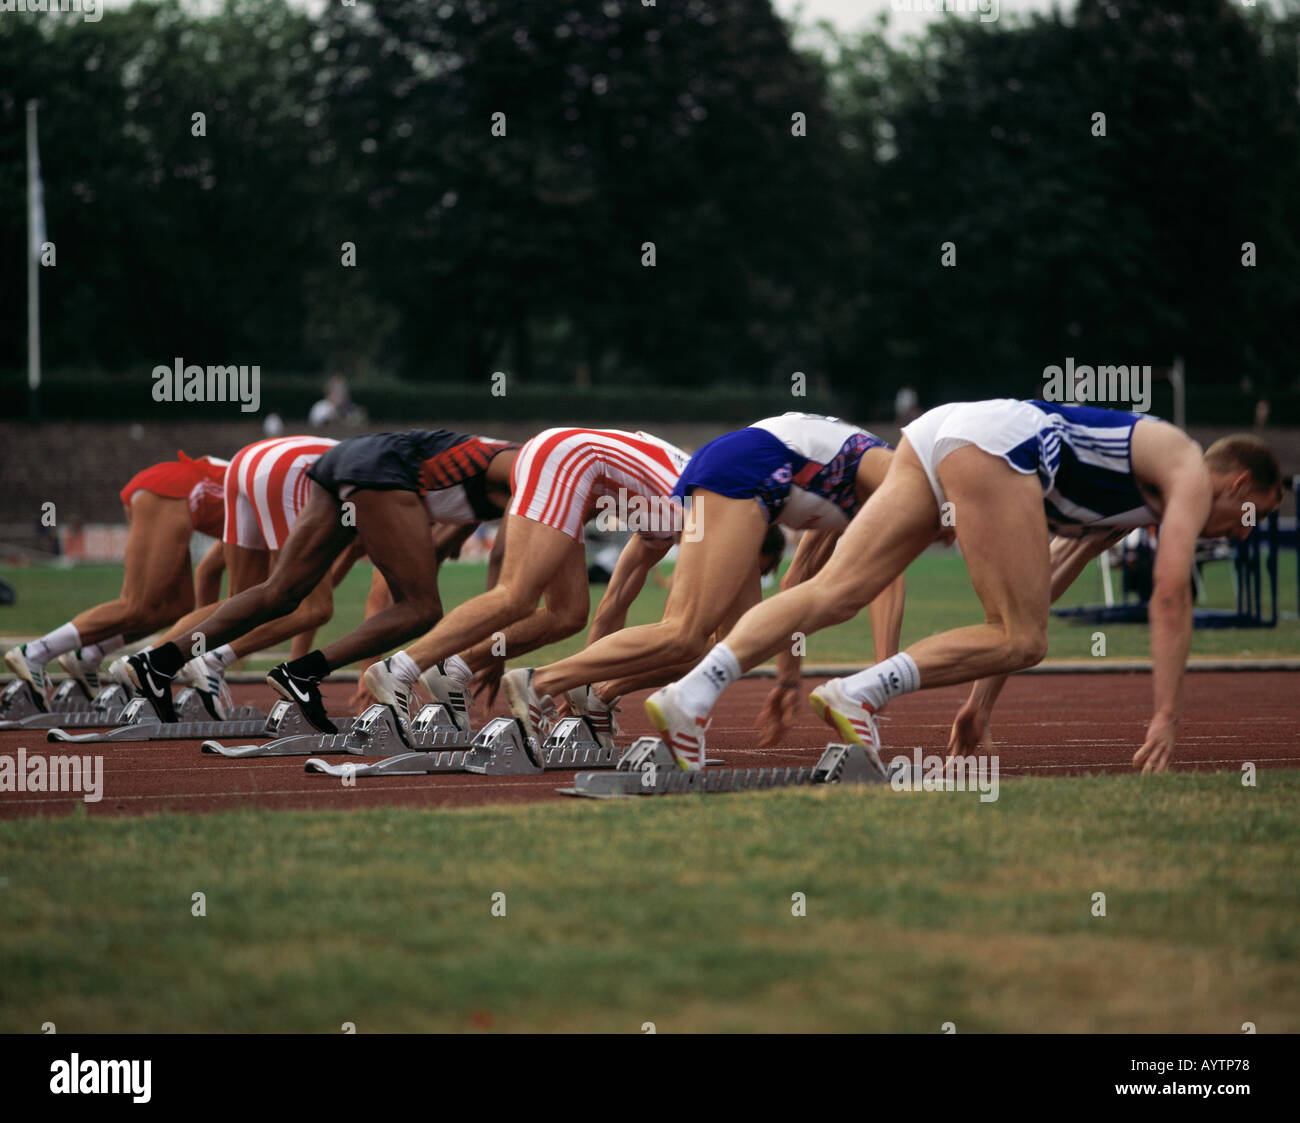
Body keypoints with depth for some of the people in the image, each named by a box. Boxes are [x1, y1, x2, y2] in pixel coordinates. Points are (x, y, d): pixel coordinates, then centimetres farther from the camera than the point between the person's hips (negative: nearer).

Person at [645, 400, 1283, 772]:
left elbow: (1034, 590, 36)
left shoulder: (1130, 507, 34)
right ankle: (859, 695, -19)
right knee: (1021, 641, -7)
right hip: (997, 442, -8)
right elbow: (1171, 596, -3)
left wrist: (981, 702, 35)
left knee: (835, 594, -5)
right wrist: (1166, 719, -4)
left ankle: (691, 694, -20)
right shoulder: (1191, 471, 11)